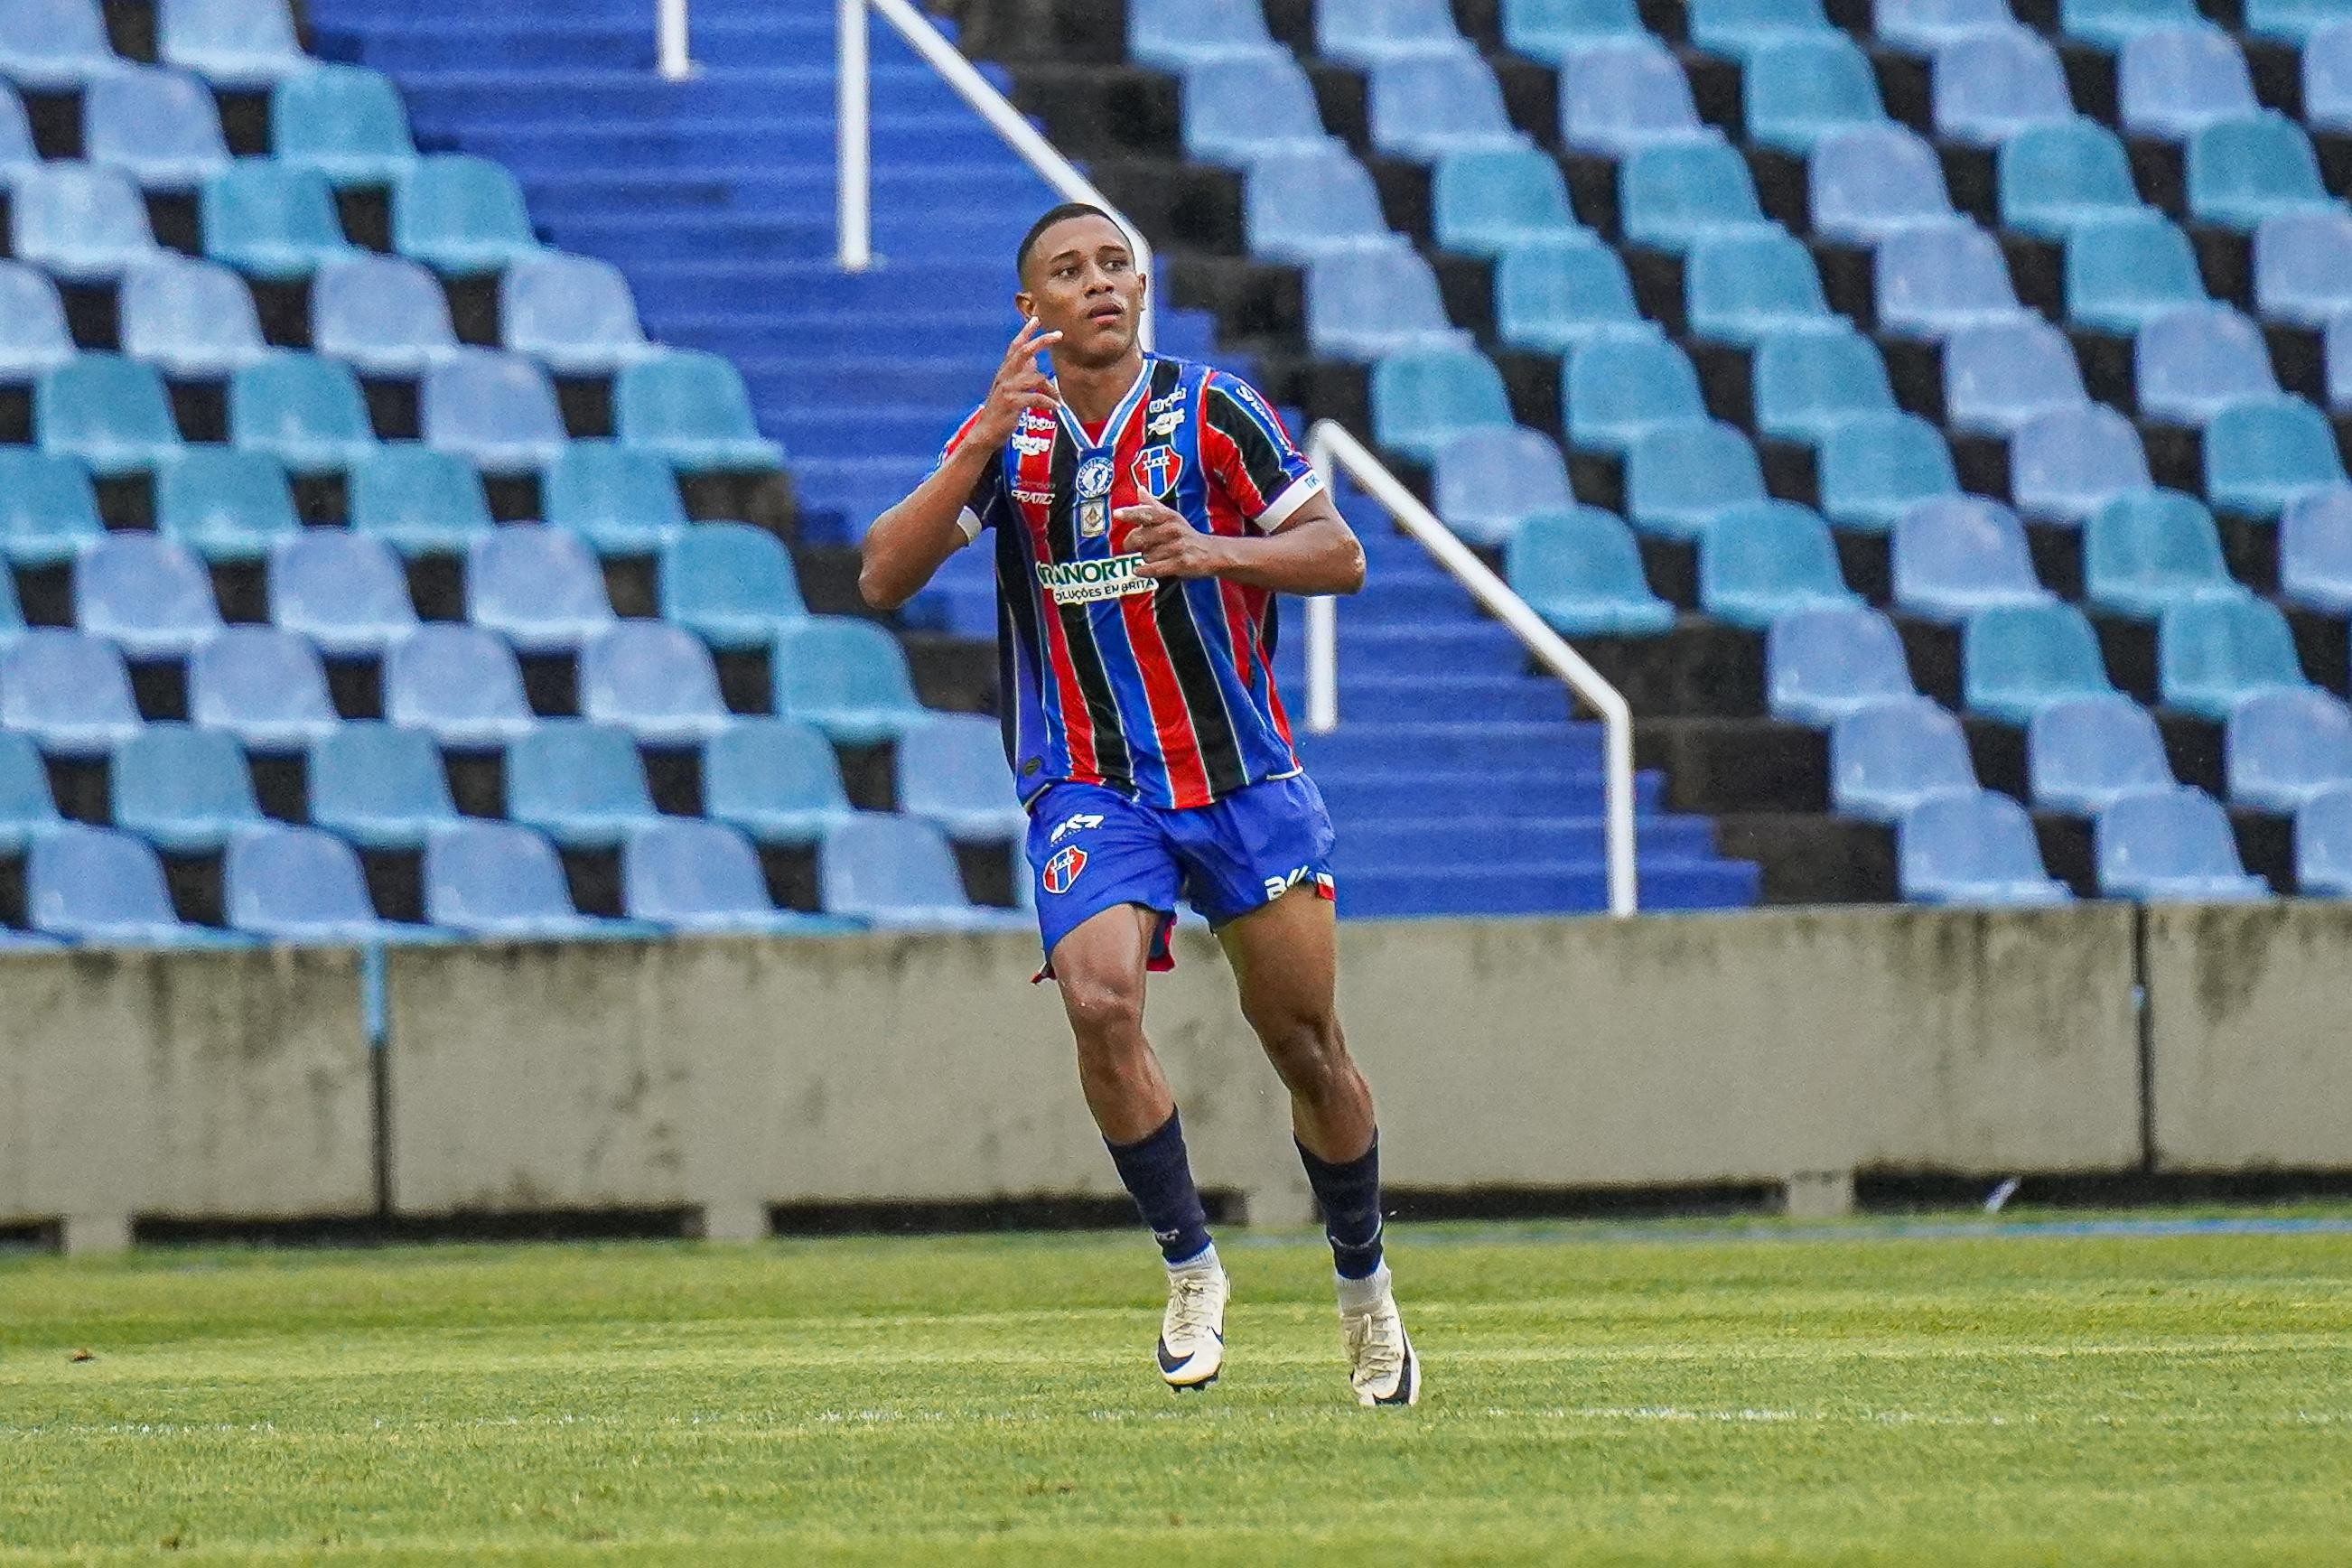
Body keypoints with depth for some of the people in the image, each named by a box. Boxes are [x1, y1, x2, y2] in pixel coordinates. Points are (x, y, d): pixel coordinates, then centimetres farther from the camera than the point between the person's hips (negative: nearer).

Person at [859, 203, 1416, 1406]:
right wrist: (986, 443, -20)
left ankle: (1364, 1288, 26)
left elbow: (1338, 555, -5)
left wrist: (1212, 550, -23)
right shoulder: (1004, 435, 2)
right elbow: (884, 578, -8)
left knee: (1305, 1041, 4)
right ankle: (1189, 1267, -8)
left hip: (1244, 775, 0)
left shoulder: (1211, 411, -3)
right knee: (1100, 1001, -24)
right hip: (1089, 787, 0)